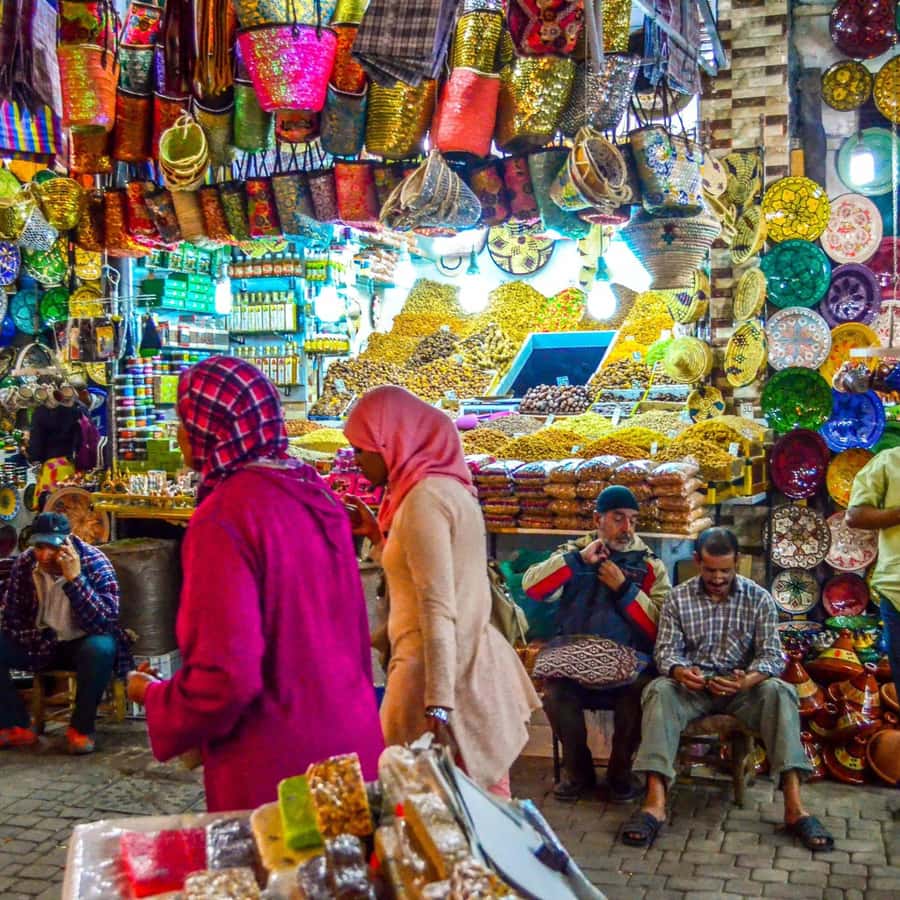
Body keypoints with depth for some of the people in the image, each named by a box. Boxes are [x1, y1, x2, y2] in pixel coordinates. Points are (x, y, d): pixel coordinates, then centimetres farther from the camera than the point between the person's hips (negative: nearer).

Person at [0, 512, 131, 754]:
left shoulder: (95, 563, -21)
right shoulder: (24, 564, -10)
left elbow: (106, 623, -31)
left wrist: (75, 579, -39)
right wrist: (40, 637, -18)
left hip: (83, 643, -4)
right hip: (41, 643, 4)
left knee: (100, 648, -37)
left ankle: (81, 728, -15)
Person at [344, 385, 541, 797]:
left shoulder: (424, 498, -16)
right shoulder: (449, 485, 13)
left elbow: (438, 609, -21)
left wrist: (438, 702, -23)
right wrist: (381, 537, 18)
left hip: (440, 671, -10)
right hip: (474, 667, 10)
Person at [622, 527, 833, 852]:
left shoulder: (759, 599, -1)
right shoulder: (678, 598, 1)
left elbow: (772, 655, -7)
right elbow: (666, 650, -3)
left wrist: (747, 680, -30)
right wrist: (680, 672, -28)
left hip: (742, 686, 0)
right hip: (693, 686, 0)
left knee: (779, 692, -31)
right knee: (659, 690, -32)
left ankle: (794, 806, -36)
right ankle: (655, 803, -43)